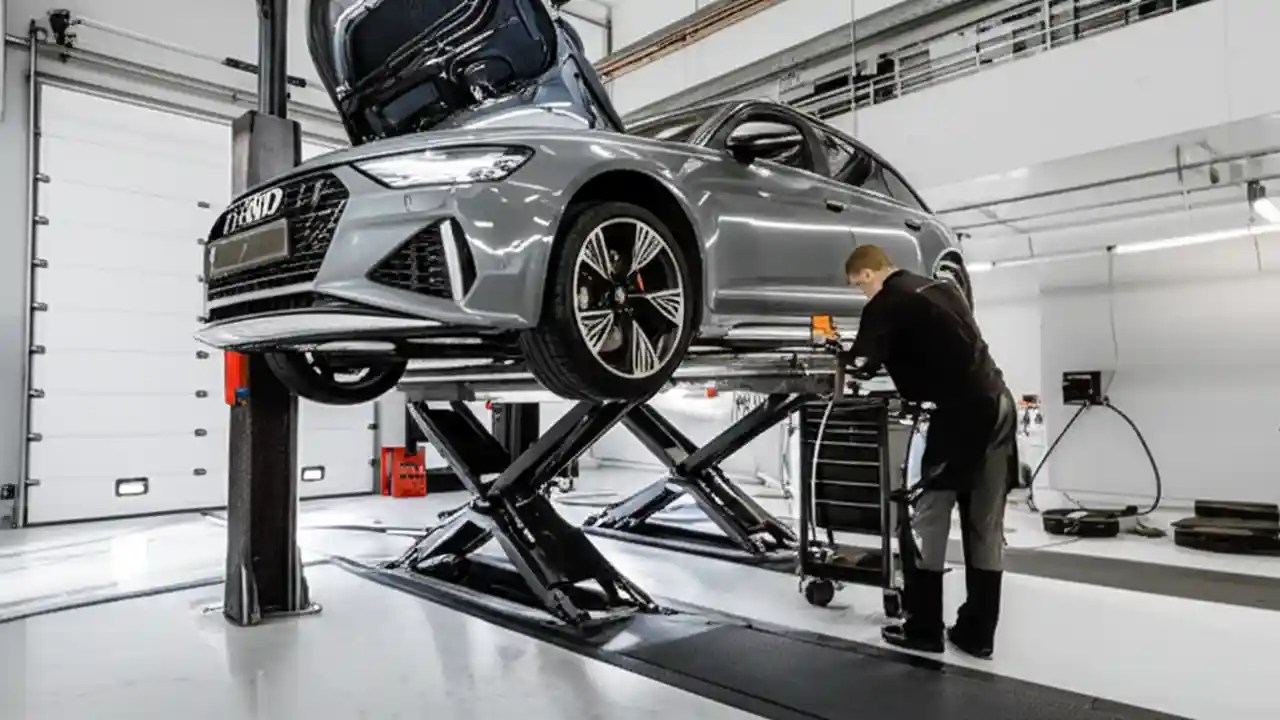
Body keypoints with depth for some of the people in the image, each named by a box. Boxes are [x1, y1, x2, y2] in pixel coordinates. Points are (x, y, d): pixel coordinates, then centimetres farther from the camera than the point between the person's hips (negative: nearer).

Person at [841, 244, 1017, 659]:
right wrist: (882, 365, 27)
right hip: (998, 404, 8)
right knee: (986, 526, 10)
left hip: (962, 412, -8)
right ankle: (978, 634, 18)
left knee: (927, 520, 3)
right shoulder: (942, 288, 20)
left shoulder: (888, 303, -5)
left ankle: (922, 629, 10)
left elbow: (862, 362, -9)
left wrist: (845, 364, 13)